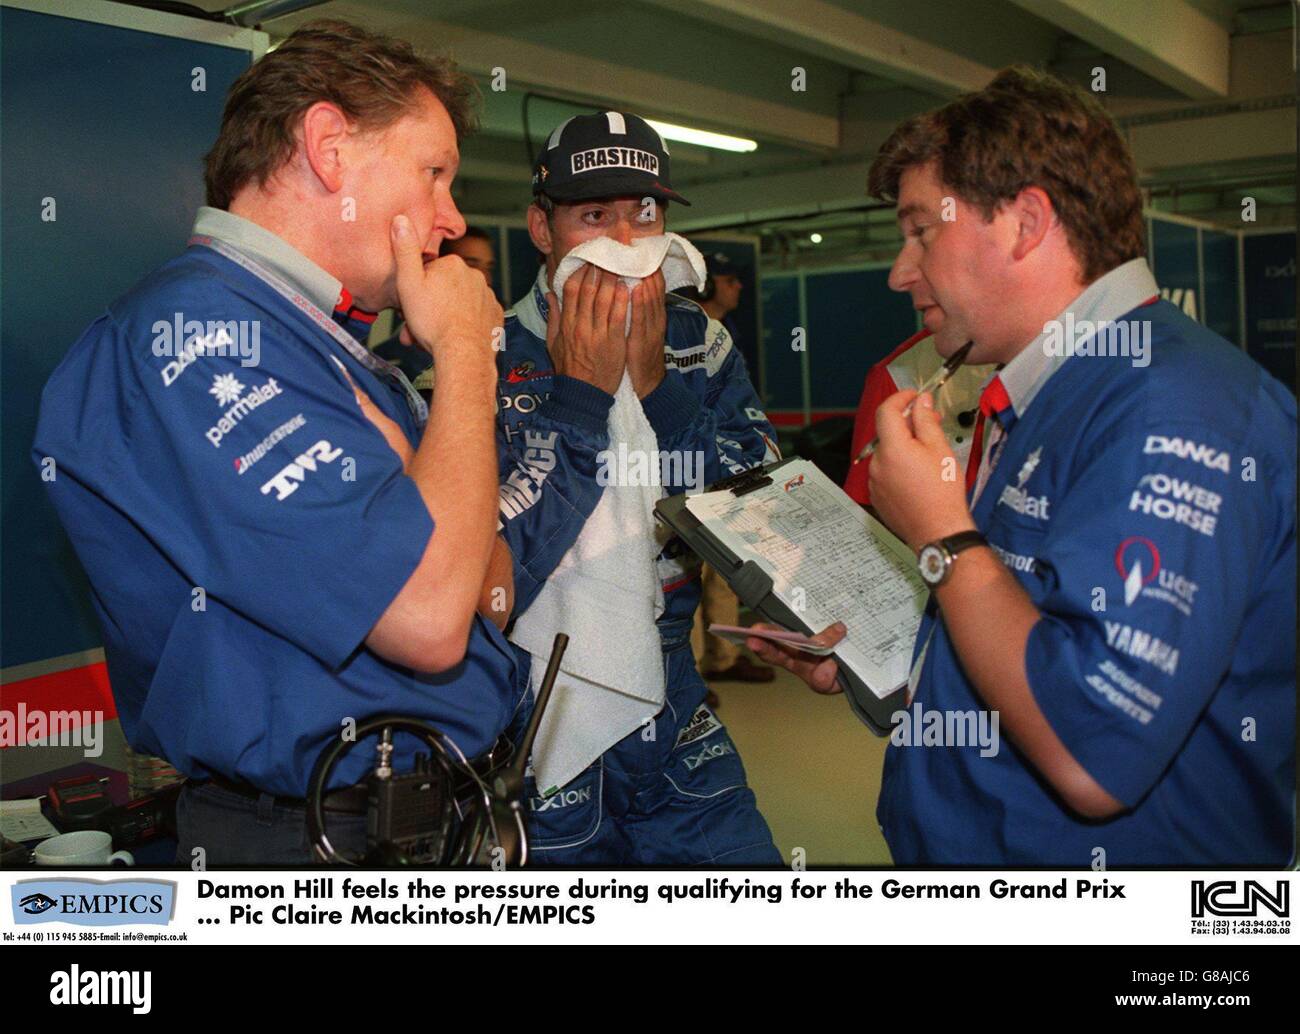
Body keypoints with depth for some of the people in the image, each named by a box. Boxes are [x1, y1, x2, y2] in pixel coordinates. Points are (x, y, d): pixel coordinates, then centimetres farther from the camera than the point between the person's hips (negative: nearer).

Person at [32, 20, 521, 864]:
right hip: (325, 840, -9)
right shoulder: (188, 328, -20)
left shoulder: (328, 350, 11)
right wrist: (464, 351, -16)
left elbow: (490, 595, 9)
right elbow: (429, 617, -29)